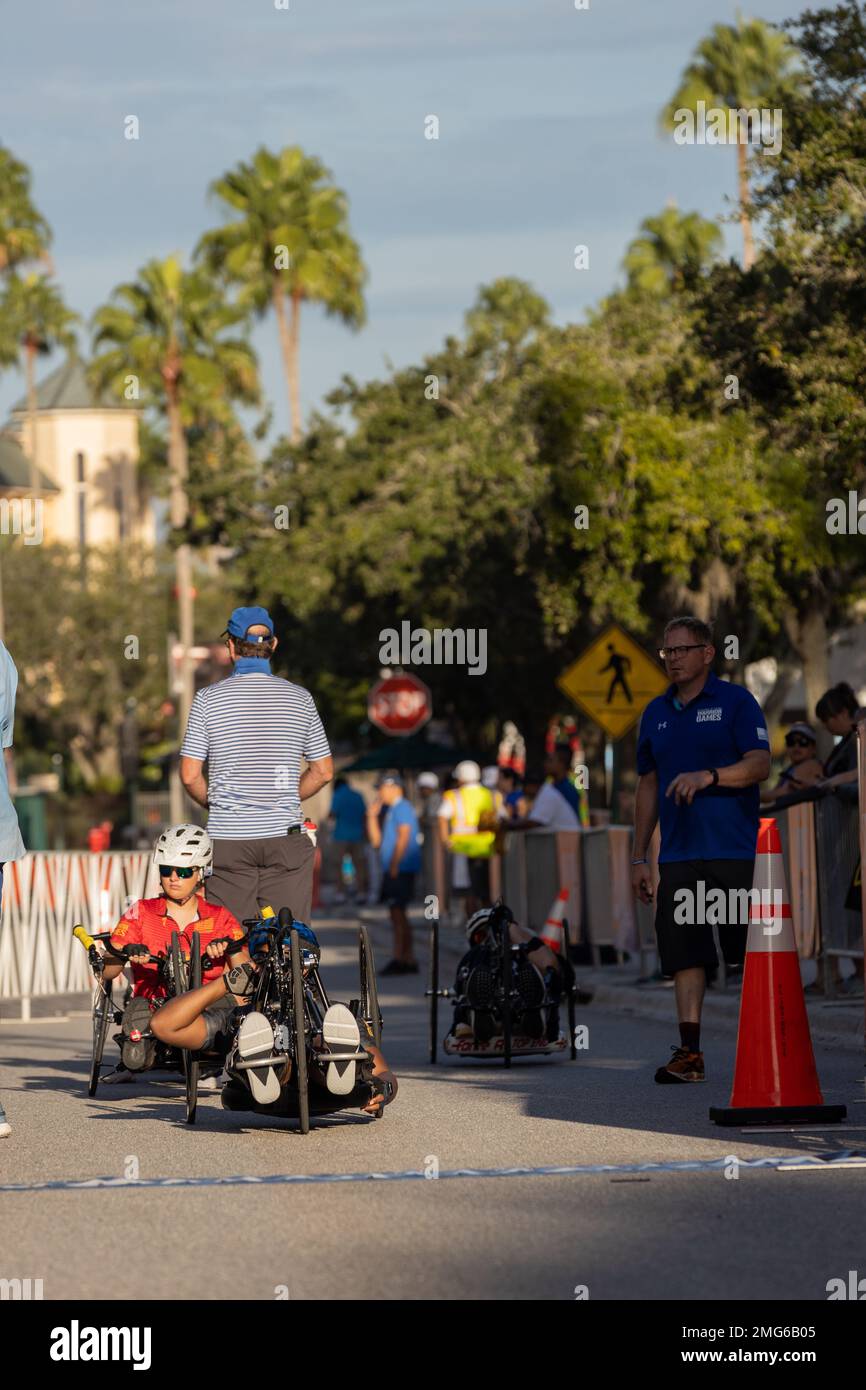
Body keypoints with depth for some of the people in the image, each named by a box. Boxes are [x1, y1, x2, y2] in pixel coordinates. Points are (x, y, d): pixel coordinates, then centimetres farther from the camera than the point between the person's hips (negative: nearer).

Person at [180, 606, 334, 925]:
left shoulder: (208, 699, -3)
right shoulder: (300, 698, 3)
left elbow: (190, 776, -3)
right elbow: (323, 772, 8)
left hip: (228, 838, -1)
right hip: (287, 838, 1)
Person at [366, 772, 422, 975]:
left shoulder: (402, 808, -9)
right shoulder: (391, 810, 21)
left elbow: (403, 838, -18)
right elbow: (377, 840, 22)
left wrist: (394, 865, -20)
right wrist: (372, 816, 15)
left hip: (401, 870, -10)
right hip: (393, 870, 10)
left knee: (397, 912, -12)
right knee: (398, 914, 10)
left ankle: (399, 959, -14)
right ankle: (409, 960, 12)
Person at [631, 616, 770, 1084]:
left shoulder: (735, 701, -1)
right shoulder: (656, 713, 16)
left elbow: (760, 764, -10)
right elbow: (647, 786, 20)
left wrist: (709, 776, -26)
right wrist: (639, 856, 16)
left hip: (734, 851, -5)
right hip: (678, 853, 5)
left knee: (752, 953, -2)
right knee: (683, 954, -1)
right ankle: (689, 1053, 0)